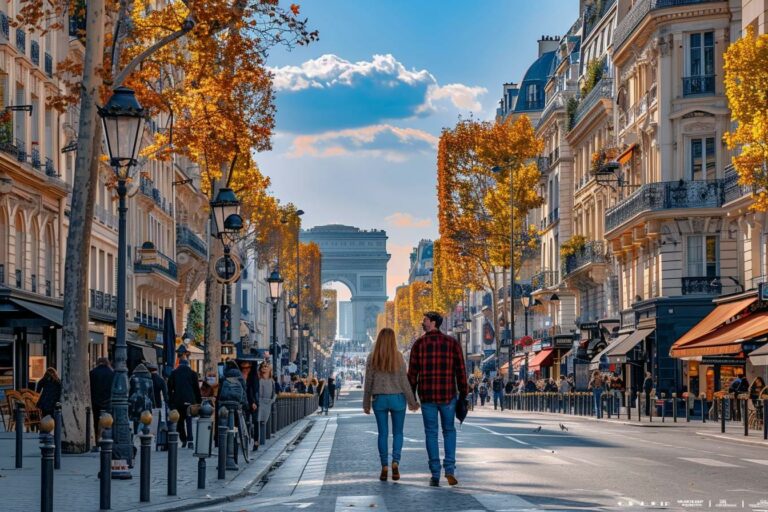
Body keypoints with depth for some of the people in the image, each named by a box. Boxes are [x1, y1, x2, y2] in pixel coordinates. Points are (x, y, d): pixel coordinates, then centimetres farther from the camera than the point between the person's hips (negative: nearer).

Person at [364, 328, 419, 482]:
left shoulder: (372, 358, -2)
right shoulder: (398, 357, -6)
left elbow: (368, 382, 0)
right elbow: (404, 382, -5)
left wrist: (366, 404, 8)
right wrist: (412, 401, 3)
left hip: (379, 399, 1)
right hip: (397, 398, -1)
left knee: (383, 433, 8)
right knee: (398, 433, 9)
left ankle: (384, 467, 3)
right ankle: (395, 462, -10)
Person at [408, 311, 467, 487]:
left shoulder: (419, 344, 0)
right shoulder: (452, 342, 2)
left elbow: (412, 372, 0)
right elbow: (461, 370, -1)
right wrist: (463, 394, 6)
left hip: (427, 395, 0)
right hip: (448, 394, 1)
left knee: (431, 433, 6)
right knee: (449, 431, 15)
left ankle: (435, 475, 2)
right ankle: (450, 469, 1)